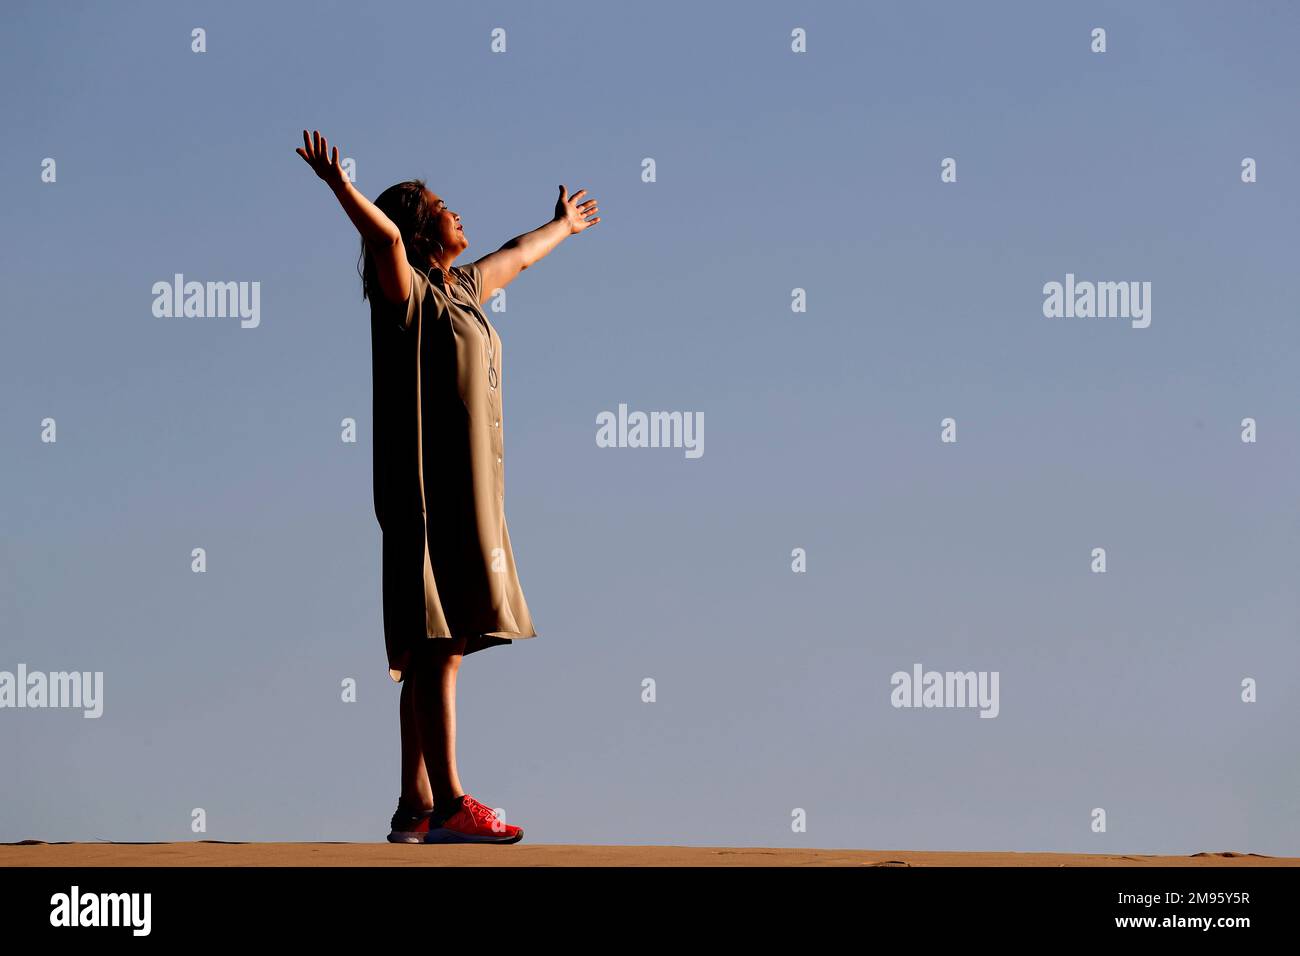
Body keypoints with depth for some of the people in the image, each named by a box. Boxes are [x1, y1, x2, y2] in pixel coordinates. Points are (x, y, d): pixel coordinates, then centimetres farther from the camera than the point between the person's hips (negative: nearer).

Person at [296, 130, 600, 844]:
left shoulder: (461, 289, 20)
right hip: (433, 489, -9)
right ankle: (448, 805, -15)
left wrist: (562, 227, 58)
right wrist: (340, 187, -42)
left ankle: (416, 807, 7)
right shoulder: (408, 293, -5)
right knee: (438, 648, -11)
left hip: (470, 493, 9)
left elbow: (516, 257, 40)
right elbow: (385, 236, -26)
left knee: (439, 650, 6)